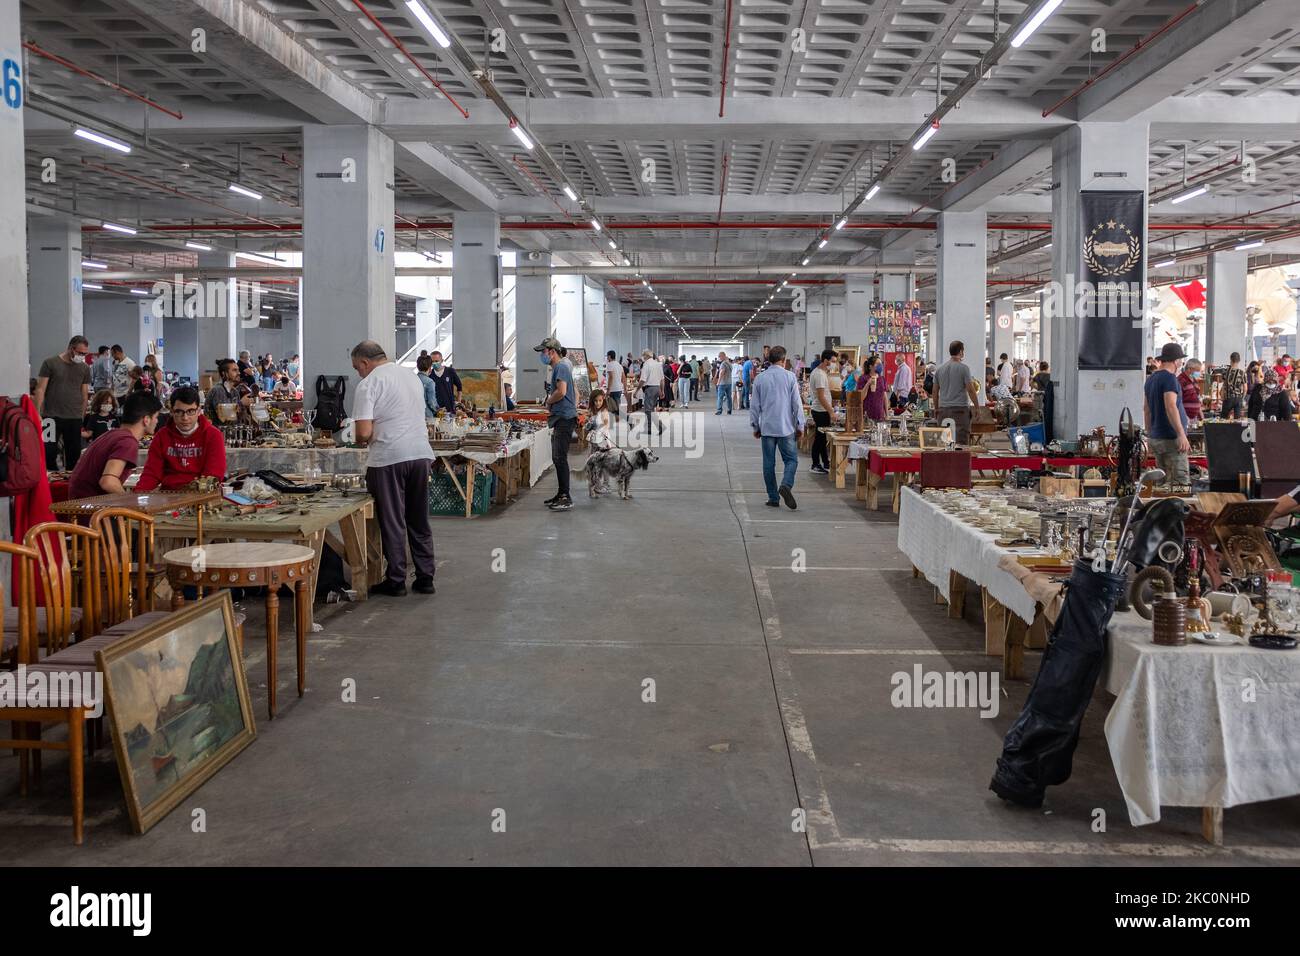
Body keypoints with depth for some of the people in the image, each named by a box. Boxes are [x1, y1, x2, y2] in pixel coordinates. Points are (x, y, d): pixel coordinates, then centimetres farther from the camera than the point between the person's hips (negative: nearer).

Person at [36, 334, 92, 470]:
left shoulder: (85, 368, 8)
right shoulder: (50, 363, -1)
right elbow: (40, 389, -2)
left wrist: (82, 416, 8)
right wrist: (37, 413, -9)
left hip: (75, 419, 3)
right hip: (51, 417, -3)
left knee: (74, 454, 5)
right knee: (49, 453, -4)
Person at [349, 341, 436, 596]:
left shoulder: (368, 384, -7)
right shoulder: (412, 377, 15)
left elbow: (364, 432, -15)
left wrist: (361, 440, 8)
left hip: (389, 459, -6)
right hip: (421, 453, 6)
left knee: (392, 523, 4)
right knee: (419, 522, 14)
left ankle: (396, 581, 11)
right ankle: (425, 579, 18)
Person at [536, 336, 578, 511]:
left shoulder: (561, 367, -11)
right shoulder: (560, 368, 22)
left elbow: (561, 392, -23)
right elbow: (575, 393, 28)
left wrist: (548, 402, -7)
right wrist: (574, 409, 21)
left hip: (564, 419, -11)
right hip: (561, 419, 11)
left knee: (560, 458, -12)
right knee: (557, 458, 13)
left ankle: (566, 498, -12)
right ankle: (561, 494, 19)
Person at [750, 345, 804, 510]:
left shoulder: (760, 379, 3)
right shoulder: (790, 377, -5)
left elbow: (754, 405, 7)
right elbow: (797, 403, -4)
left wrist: (755, 426, 17)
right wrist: (800, 425, 4)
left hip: (767, 428, 2)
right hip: (786, 427, -2)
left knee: (769, 463, 8)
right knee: (791, 459, 5)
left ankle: (773, 498, 9)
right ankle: (786, 485, -21)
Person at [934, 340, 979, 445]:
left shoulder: (939, 369, 9)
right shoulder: (963, 368, -6)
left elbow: (935, 391, 12)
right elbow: (970, 390, -7)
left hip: (943, 409, 5)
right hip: (960, 409, -5)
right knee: (961, 441, -6)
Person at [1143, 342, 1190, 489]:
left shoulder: (1151, 379, 15)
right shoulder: (1169, 378, -12)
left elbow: (1146, 408, 21)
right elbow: (1170, 406, -24)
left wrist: (1150, 434, 27)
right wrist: (1181, 434, -27)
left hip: (1155, 437, 9)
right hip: (1171, 438, -9)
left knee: (1165, 481, 12)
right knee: (1181, 482, -11)